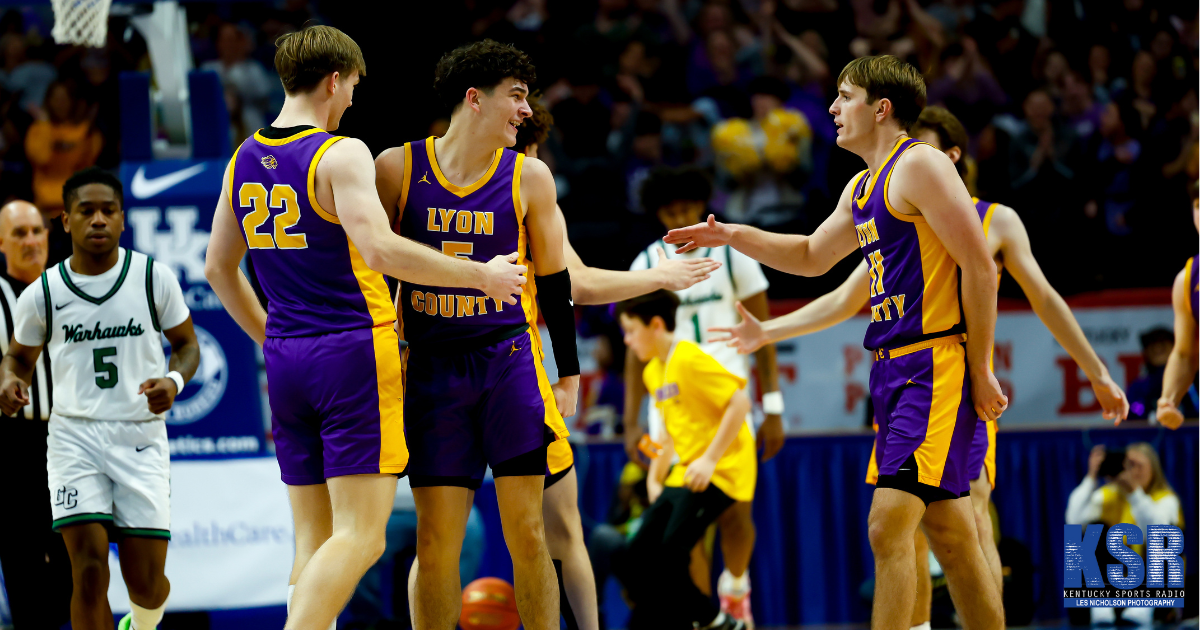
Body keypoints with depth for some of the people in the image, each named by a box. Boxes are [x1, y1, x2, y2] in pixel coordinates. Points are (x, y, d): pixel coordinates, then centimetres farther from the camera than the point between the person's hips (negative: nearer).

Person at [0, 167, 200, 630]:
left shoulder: (154, 278, -2)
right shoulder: (42, 294, 0)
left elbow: (186, 344, 9)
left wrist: (174, 380, -13)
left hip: (141, 435, 0)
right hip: (75, 434, 0)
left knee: (145, 582, 2)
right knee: (90, 571, -14)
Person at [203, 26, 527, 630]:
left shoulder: (244, 160, 11)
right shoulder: (340, 154, -11)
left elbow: (218, 267, 18)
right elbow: (379, 249, -23)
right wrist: (481, 275, -14)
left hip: (285, 360, 7)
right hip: (352, 353, -7)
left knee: (315, 537, 10)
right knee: (359, 535, -8)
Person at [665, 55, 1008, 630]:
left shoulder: (919, 166, -10)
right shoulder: (862, 188, 19)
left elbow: (980, 268, -14)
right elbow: (813, 257, 35)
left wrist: (980, 371, -15)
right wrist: (734, 237, 21)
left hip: (935, 365, -10)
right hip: (893, 366, 10)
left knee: (888, 524, -17)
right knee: (948, 533, 12)